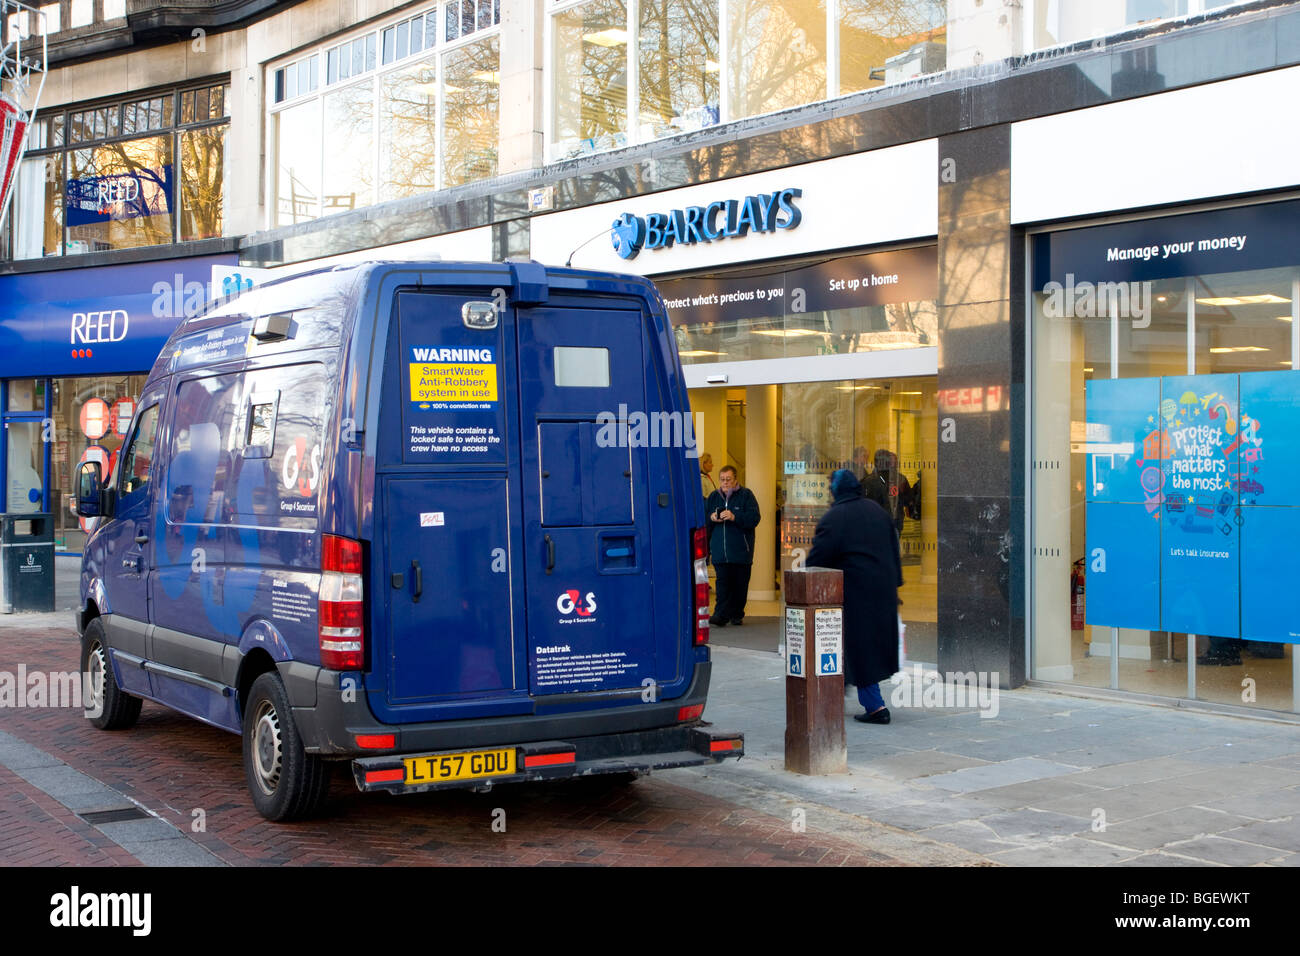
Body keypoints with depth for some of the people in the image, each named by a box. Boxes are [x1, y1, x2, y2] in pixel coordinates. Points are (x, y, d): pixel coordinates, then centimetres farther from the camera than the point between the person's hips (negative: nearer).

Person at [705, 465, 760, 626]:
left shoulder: (746, 495, 0)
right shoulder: (713, 497, 14)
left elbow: (754, 518, -10)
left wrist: (734, 517, -22)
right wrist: (711, 518, -6)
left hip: (740, 550, -2)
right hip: (719, 550, 2)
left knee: (740, 584, 4)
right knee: (723, 582, -6)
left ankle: (737, 614, 16)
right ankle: (721, 615, -10)